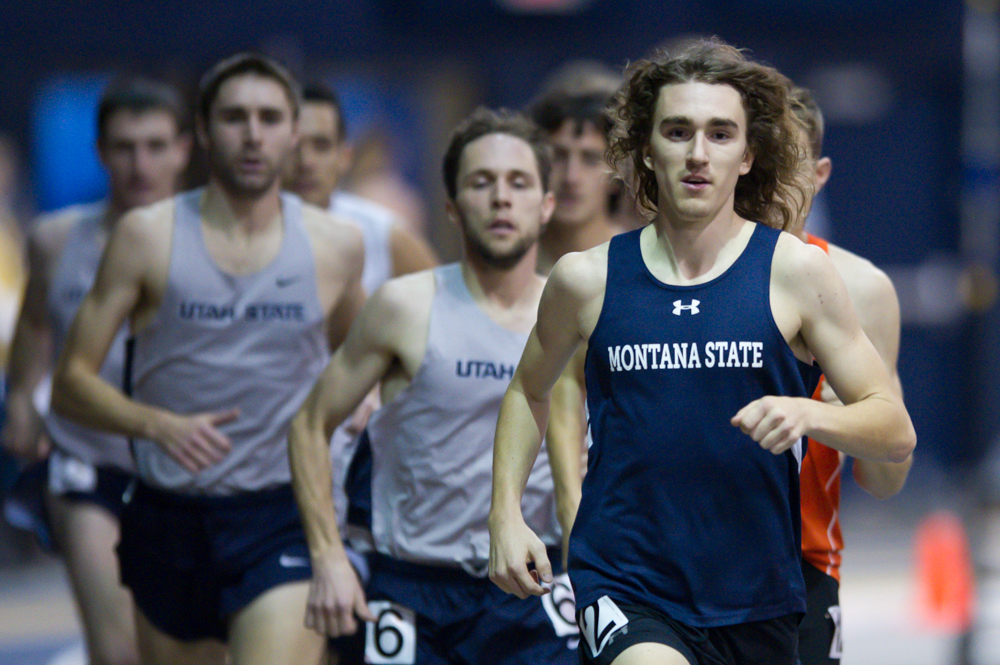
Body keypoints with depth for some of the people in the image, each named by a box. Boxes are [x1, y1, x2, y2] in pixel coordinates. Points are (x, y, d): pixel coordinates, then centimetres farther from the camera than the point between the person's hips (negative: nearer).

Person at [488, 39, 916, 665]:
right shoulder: (588, 278, 2)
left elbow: (896, 430, -1)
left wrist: (808, 414, -20)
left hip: (757, 605, 2)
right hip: (623, 585, -2)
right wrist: (506, 513, 9)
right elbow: (529, 390, 21)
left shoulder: (796, 271, -2)